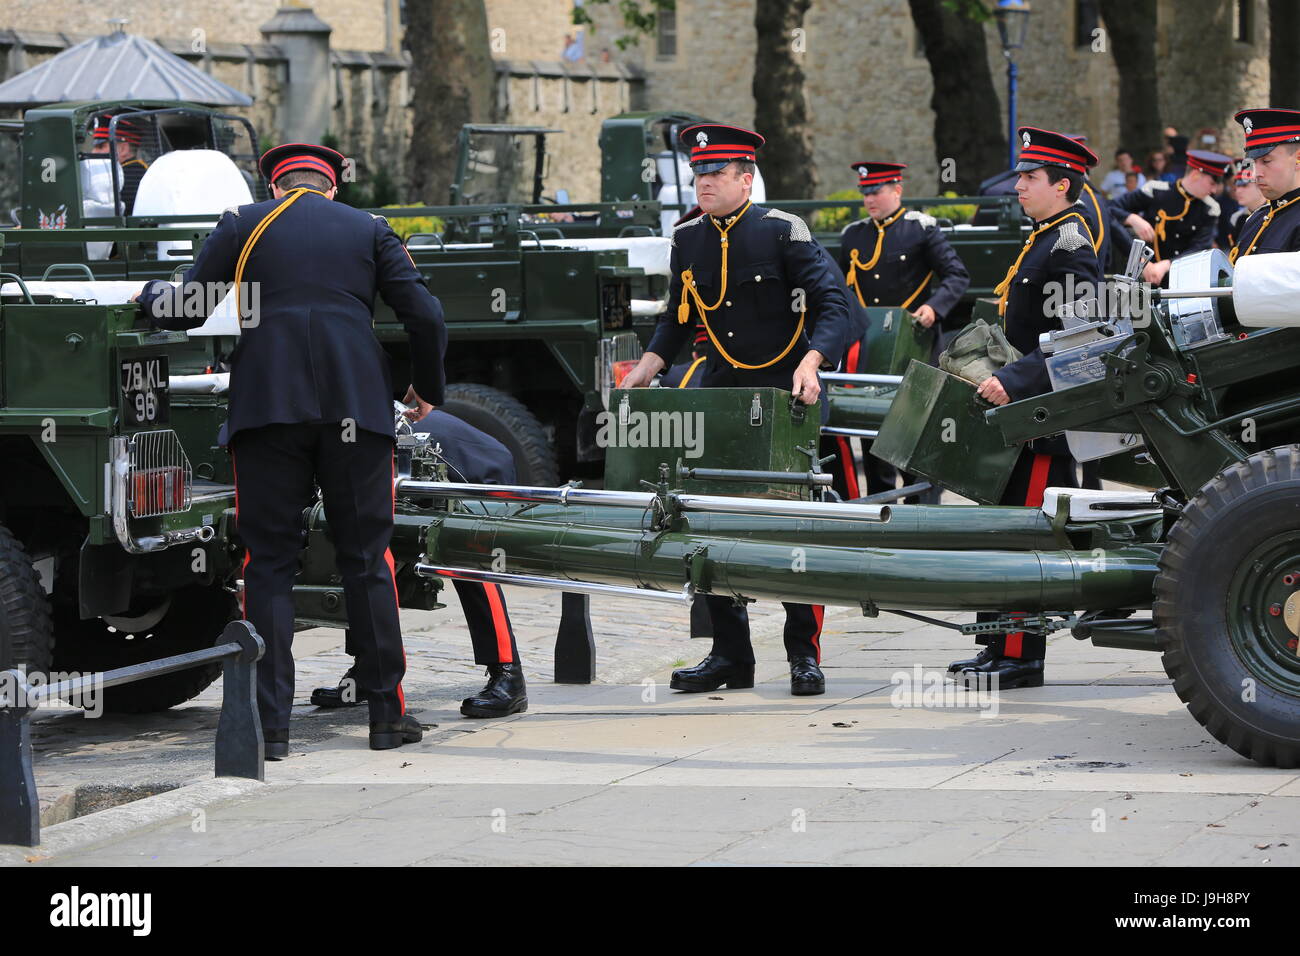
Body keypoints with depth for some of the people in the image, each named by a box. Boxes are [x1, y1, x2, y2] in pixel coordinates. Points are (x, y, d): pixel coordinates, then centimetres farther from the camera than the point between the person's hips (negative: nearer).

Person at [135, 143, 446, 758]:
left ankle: (270, 723, -2)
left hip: (266, 404, -1)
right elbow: (425, 316, 7)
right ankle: (387, 713, 9)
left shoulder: (242, 225, 13)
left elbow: (184, 315, 12)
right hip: (356, 407, 1)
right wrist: (427, 390, 22)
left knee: (269, 563, 3)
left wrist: (153, 294, 34)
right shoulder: (369, 230, 16)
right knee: (367, 559, 8)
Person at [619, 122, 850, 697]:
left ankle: (804, 655, 6)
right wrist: (646, 370, 8)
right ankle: (730, 654, 12)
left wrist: (811, 363, -26)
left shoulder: (782, 231, -10)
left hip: (786, 393, -5)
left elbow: (832, 304, -12)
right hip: (720, 390, 5)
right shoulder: (688, 239, 5)